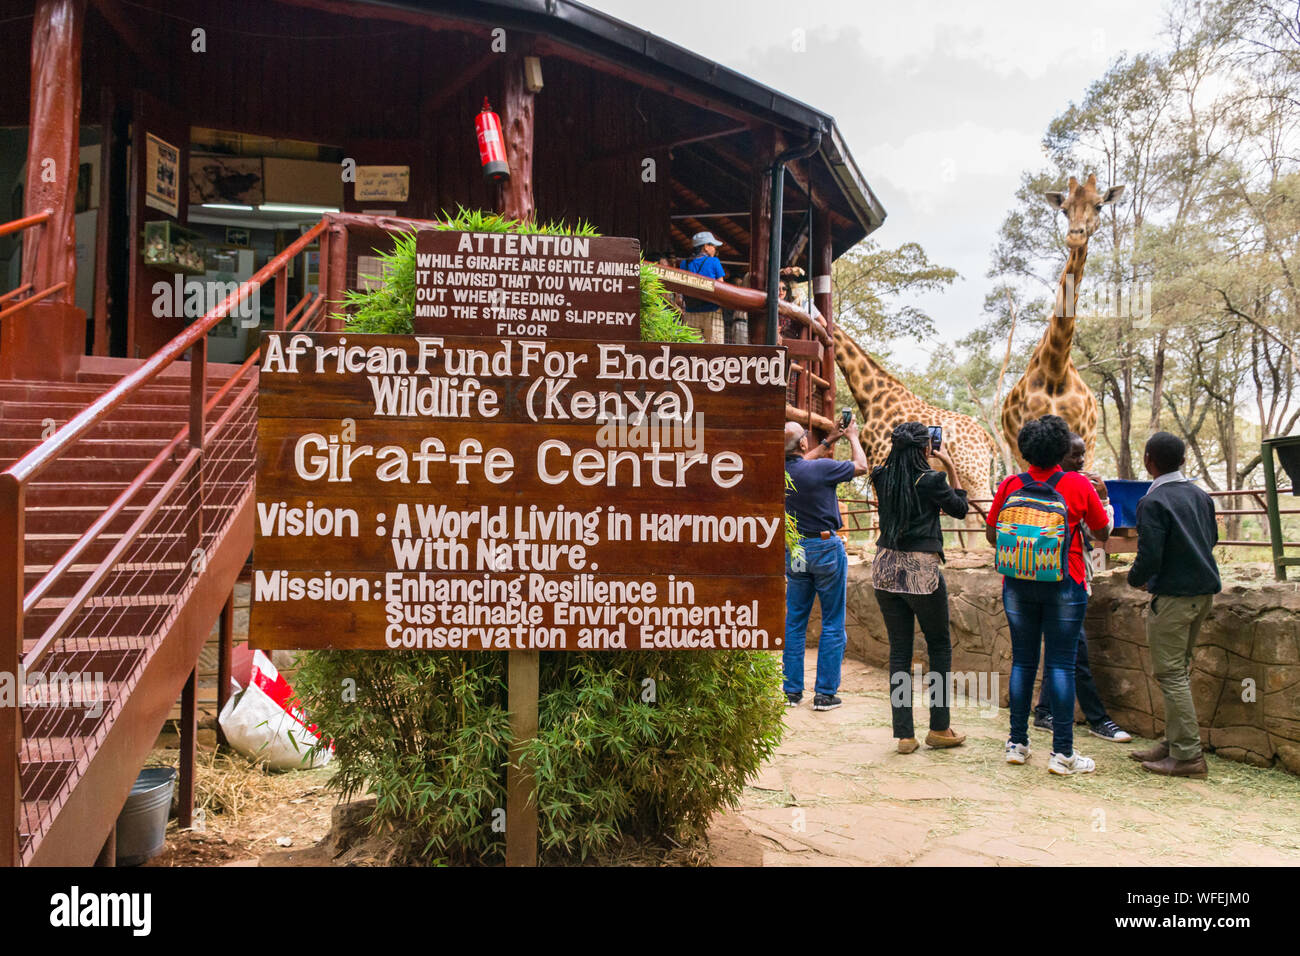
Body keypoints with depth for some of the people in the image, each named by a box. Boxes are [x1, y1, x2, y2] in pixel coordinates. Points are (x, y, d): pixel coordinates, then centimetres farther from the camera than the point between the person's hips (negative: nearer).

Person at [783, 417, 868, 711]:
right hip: (825, 548, -5)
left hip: (794, 551, 5)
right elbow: (861, 467, -1)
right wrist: (853, 438, 15)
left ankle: (792, 691, 16)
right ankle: (825, 693, 7)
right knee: (833, 624, 5)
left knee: (794, 623, 12)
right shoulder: (821, 468, -18)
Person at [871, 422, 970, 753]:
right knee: (940, 647, 13)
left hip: (886, 569, 4)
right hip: (921, 570, -4)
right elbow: (960, 509, 5)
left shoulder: (881, 477, 0)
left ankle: (904, 735, 11)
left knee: (899, 651, 9)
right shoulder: (931, 480, -12)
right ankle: (939, 729, 19)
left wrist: (901, 452, 17)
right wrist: (951, 467, 9)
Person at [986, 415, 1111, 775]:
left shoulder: (1010, 485, -1)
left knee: (1022, 661, 10)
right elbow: (1103, 533, 5)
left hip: (1018, 584, 2)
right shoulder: (1078, 485, -5)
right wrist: (1100, 498, 22)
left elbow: (992, 535, 5)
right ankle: (1062, 752, 3)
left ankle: (1017, 743, 15)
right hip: (1064, 585, -2)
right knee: (1060, 665, 1)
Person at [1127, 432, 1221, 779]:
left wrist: (1135, 579, 0)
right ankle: (1174, 742, 23)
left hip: (1173, 595, -8)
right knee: (1180, 670, 16)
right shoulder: (1200, 496, 8)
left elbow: (1149, 557, -20)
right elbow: (1211, 539, 19)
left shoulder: (1153, 503, -17)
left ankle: (1188, 756, -1)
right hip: (1204, 591, 8)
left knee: (1170, 673, -2)